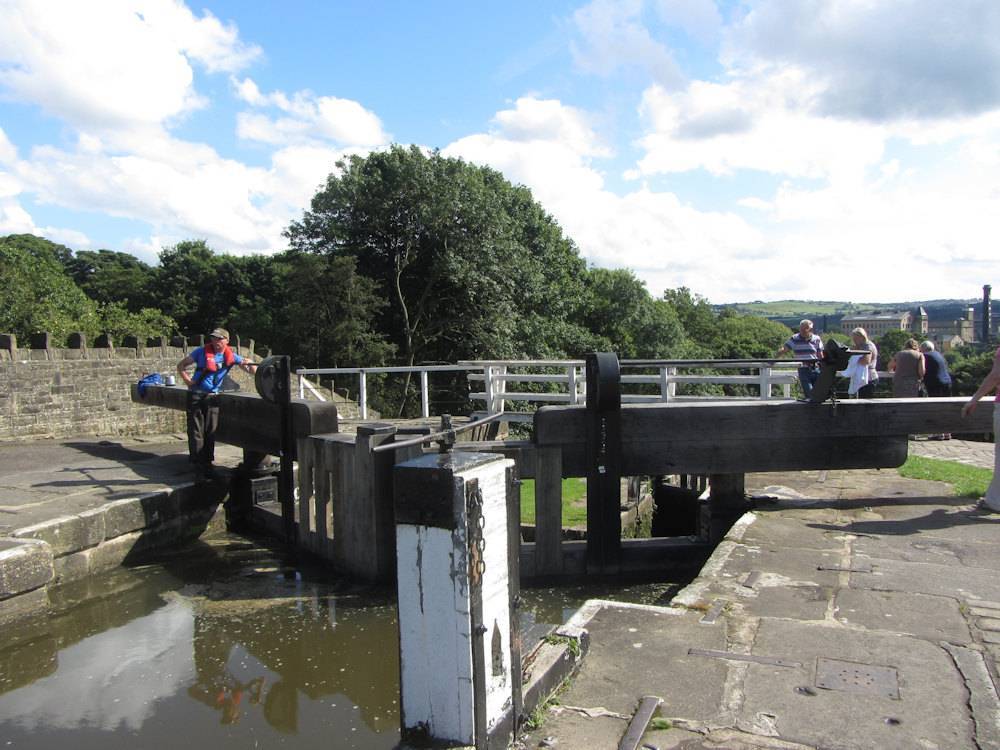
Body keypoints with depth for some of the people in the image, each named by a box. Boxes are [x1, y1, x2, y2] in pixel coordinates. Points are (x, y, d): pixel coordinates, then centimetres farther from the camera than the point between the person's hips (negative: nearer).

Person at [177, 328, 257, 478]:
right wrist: (188, 381, -7)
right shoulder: (202, 352, -2)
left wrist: (249, 364, -22)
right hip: (196, 396, -2)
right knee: (196, 432, -1)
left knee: (211, 431, 7)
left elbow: (253, 370, 1)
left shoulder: (231, 356, 2)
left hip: (212, 396, 2)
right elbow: (181, 366, 7)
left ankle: (208, 462, 17)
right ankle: (198, 464, 4)